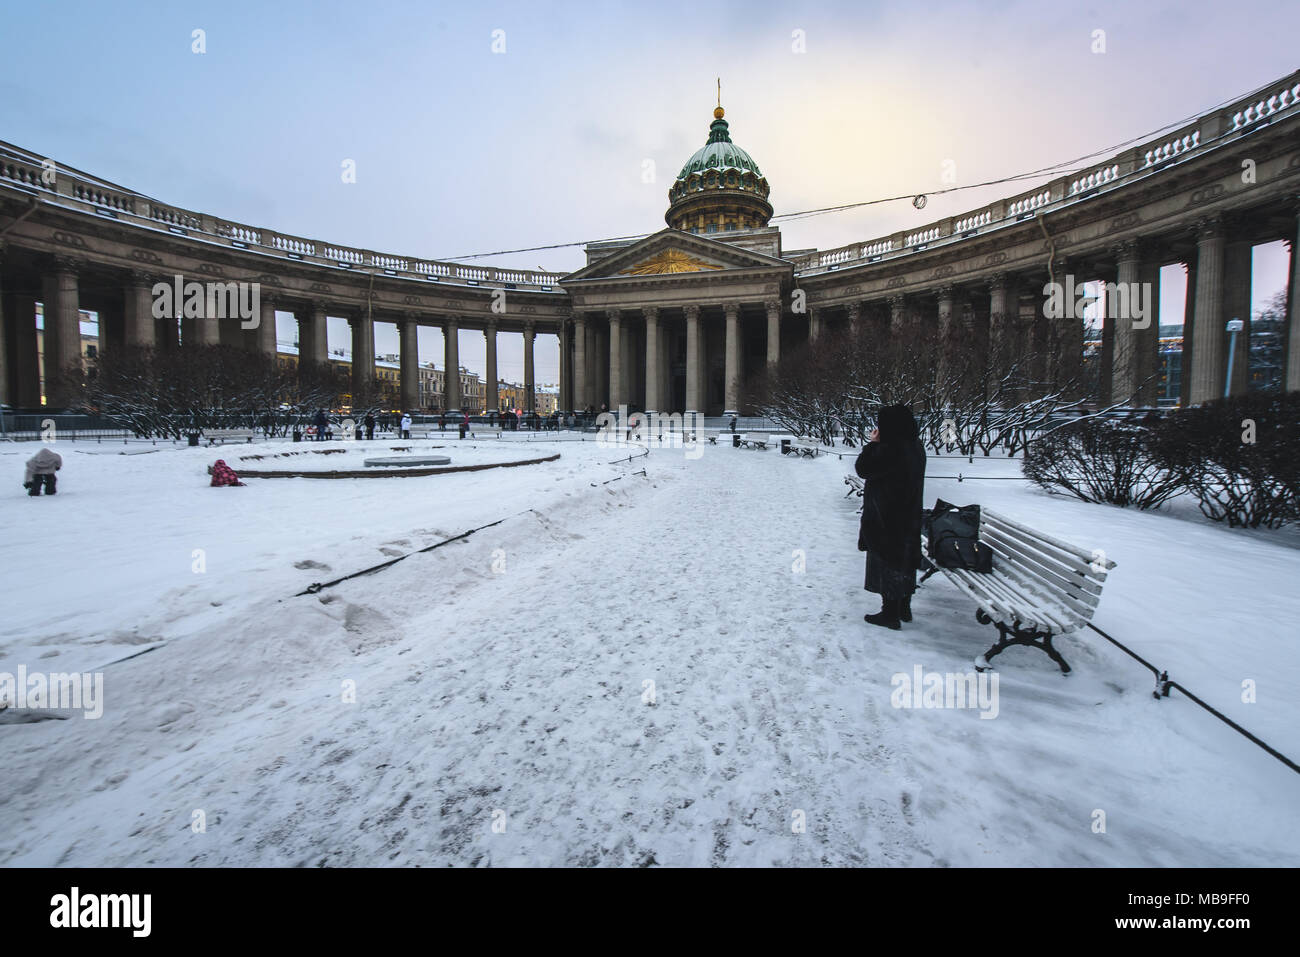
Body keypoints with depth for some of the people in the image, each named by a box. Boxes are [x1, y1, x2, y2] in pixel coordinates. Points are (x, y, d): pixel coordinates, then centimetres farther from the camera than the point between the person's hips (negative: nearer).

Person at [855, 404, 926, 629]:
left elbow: (862, 469, -15)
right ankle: (904, 609, 30)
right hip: (908, 517, 9)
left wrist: (872, 443, -7)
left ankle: (890, 614, 11)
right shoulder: (914, 446, 5)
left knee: (887, 563, 2)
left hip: (886, 518, -9)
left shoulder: (891, 449, -23)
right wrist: (877, 444, 8)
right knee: (904, 560, 18)